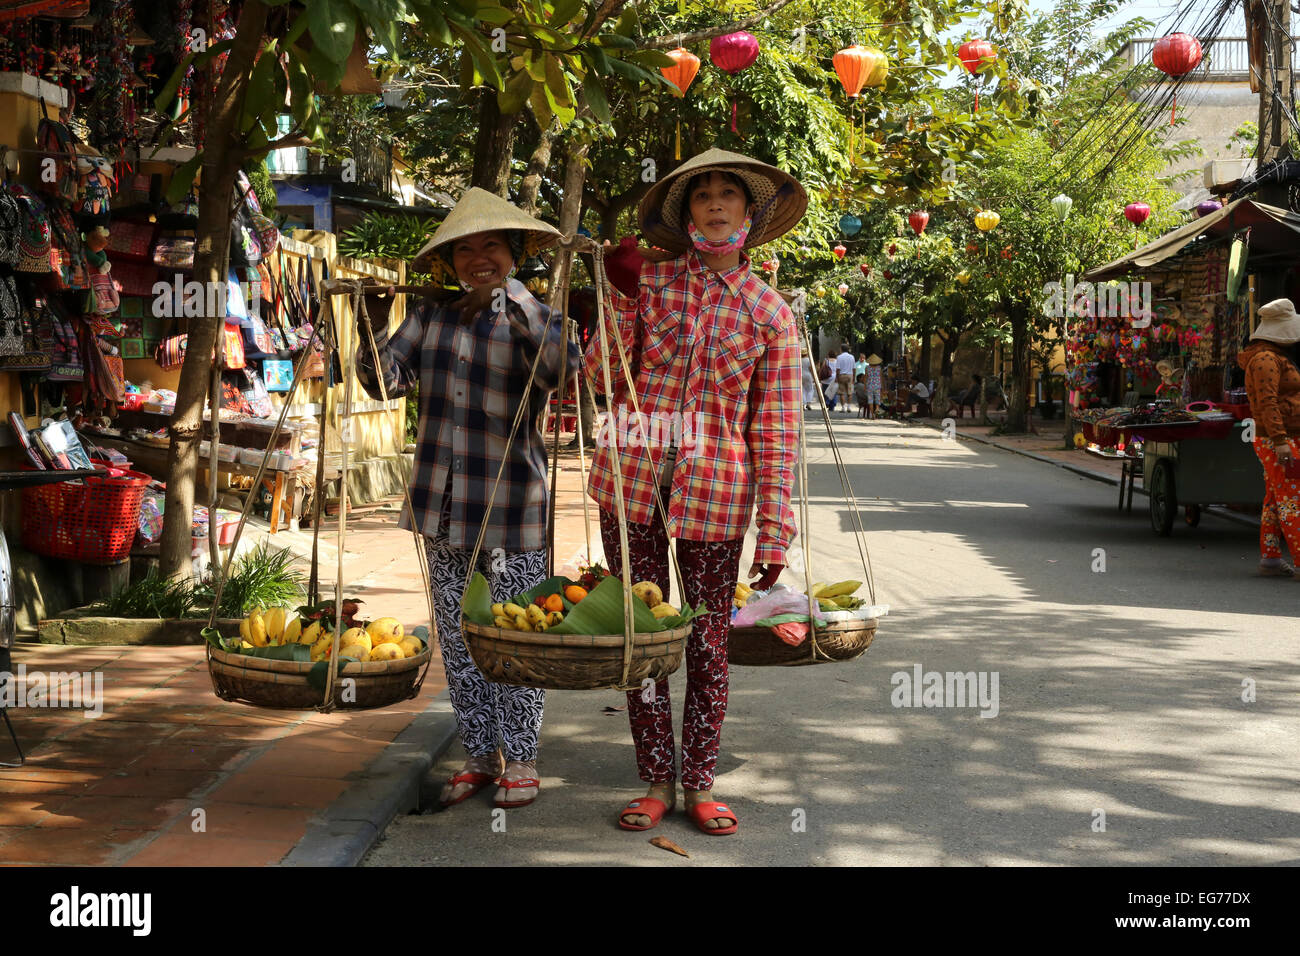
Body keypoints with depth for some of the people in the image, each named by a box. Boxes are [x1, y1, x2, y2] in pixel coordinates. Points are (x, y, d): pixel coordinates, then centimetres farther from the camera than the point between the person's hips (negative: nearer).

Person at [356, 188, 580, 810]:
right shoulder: (433, 317, 9)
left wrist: (512, 297, -31)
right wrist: (375, 324, -12)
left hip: (510, 510, -4)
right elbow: (385, 380, 3)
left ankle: (521, 759, 13)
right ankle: (481, 755, 21)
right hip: (443, 509, 5)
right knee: (458, 638, 10)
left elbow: (564, 369, -25)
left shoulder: (534, 322, -3)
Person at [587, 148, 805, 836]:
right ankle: (657, 781, 19)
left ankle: (700, 785, 19)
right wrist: (606, 312, -12)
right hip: (633, 480, 1)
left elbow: (775, 435, 0)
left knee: (709, 645, 5)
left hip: (716, 494, -1)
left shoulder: (770, 315, 1)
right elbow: (605, 376, 1)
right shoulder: (646, 283, 3)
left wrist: (775, 535, -3)